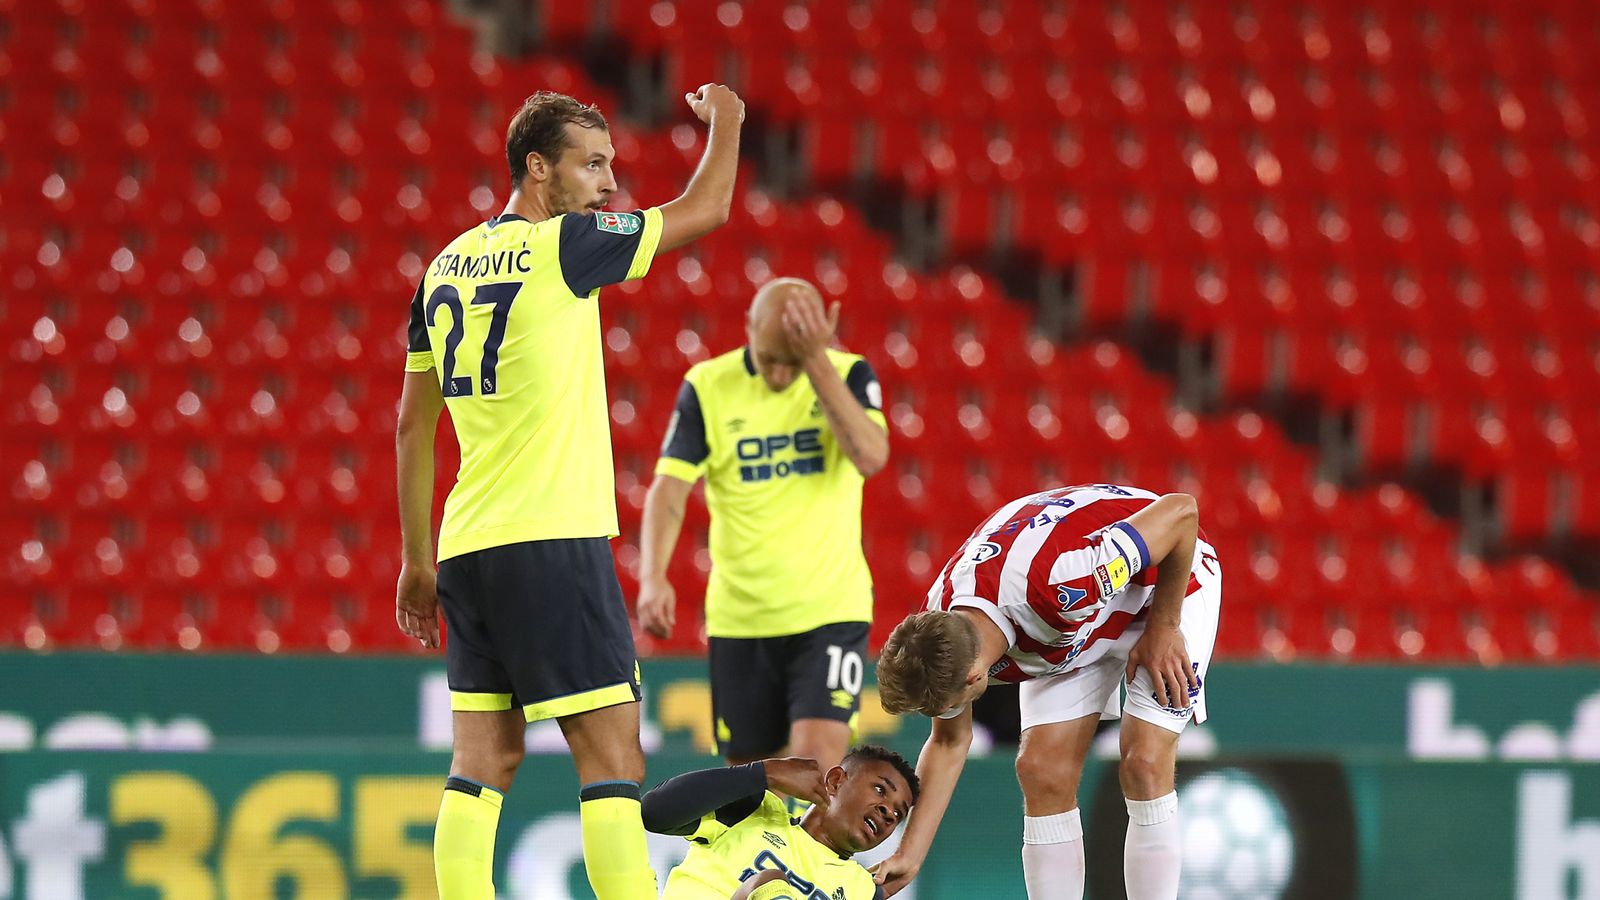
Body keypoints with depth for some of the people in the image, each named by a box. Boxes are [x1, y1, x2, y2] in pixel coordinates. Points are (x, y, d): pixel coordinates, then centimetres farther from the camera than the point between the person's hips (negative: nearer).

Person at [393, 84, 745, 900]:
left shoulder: (446, 267, 13)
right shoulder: (560, 246, -7)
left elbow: (413, 424, 16)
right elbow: (704, 210, 2)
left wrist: (418, 560, 21)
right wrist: (725, 120, 21)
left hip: (468, 548, 7)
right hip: (552, 541, -7)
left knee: (483, 762, 7)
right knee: (611, 757, -6)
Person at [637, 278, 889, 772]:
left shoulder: (849, 375, -3)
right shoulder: (707, 386, -3)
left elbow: (870, 457, -20)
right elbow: (669, 489, -8)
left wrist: (816, 363, -23)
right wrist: (653, 577, -24)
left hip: (831, 607, -2)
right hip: (740, 615, 2)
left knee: (817, 756, -18)